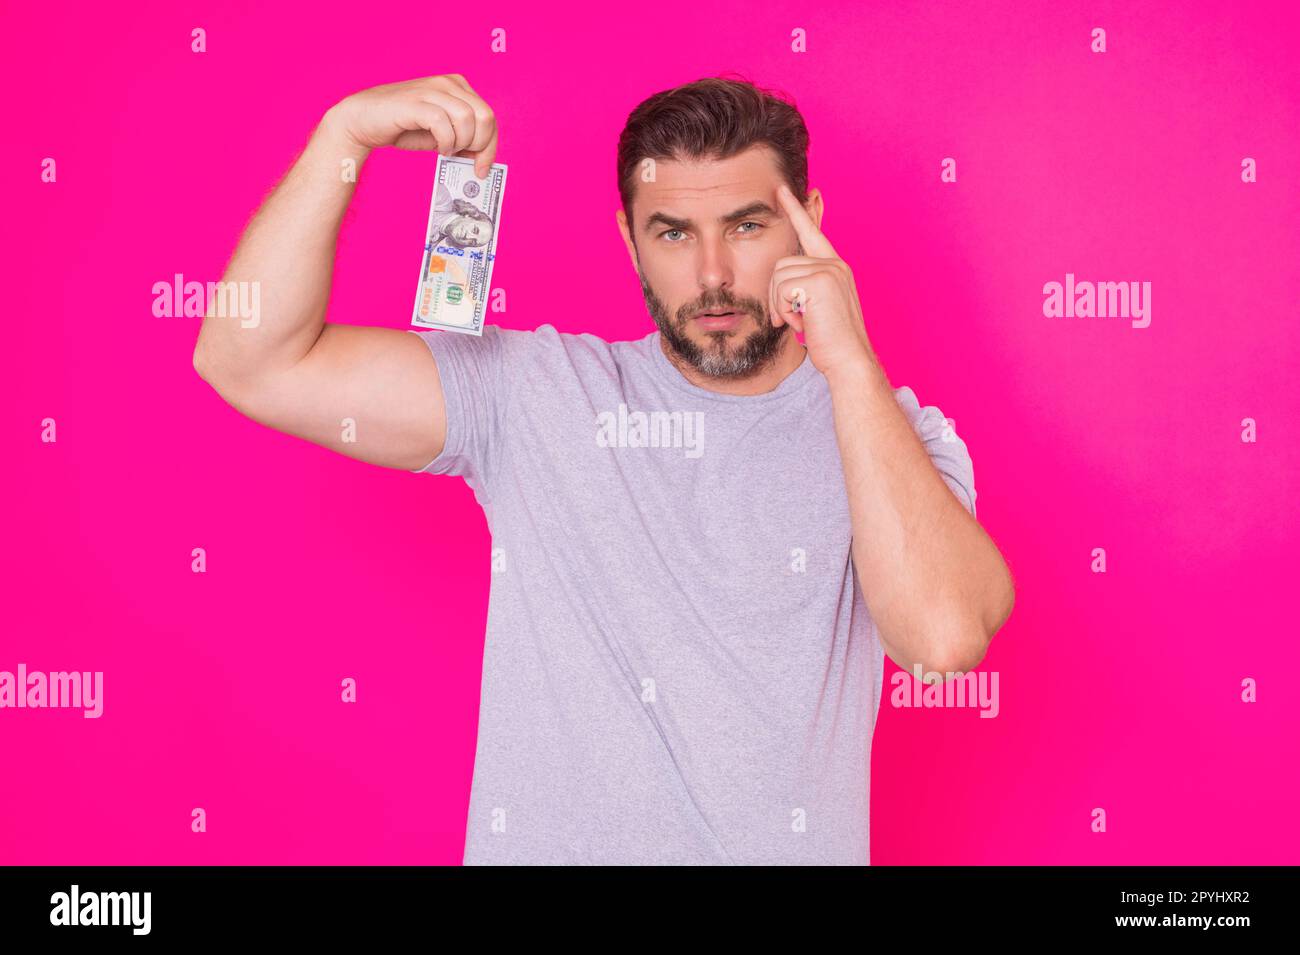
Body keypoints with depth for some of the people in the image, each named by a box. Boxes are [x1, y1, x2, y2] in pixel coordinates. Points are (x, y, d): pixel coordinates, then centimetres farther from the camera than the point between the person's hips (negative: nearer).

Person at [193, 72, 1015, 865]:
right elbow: (253, 365, -7)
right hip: (543, 845, 1)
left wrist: (850, 363, -20)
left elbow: (949, 635, -20)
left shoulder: (898, 435, -2)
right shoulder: (533, 395, -2)